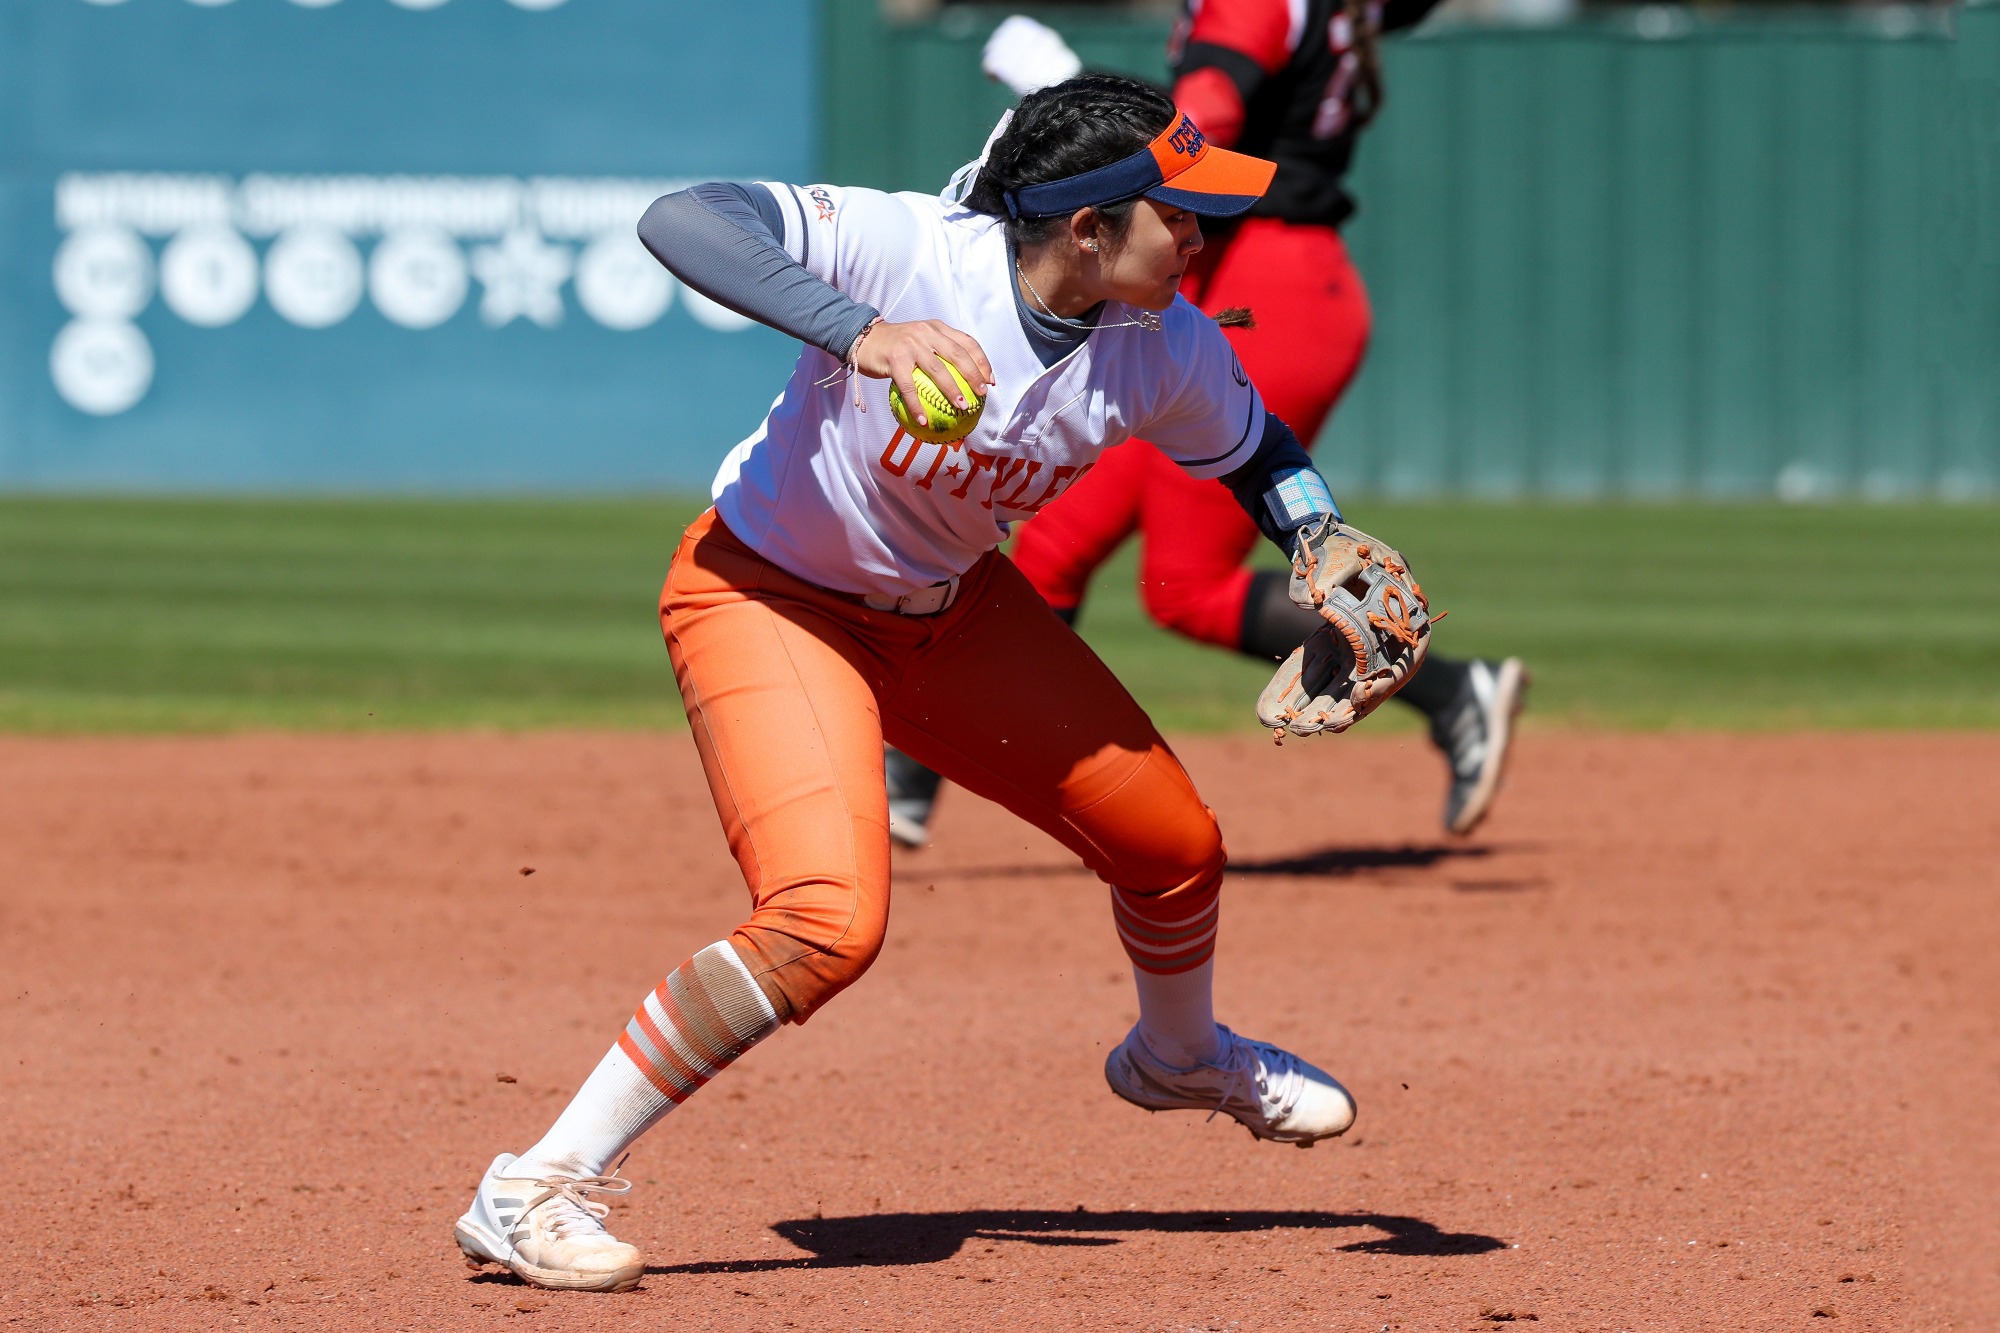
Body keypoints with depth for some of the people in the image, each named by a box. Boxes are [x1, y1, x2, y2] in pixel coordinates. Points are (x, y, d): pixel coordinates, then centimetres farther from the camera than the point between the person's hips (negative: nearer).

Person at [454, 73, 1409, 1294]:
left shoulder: (1166, 348, -15)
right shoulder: (907, 252, -33)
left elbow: (1253, 452, 7)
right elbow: (681, 221, -45)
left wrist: (1317, 539, -15)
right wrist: (857, 332, -57)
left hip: (949, 606, 7)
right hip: (767, 597, -7)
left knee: (1175, 847, 13)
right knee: (827, 924, -27)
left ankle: (1179, 1054, 50)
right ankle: (538, 1191, -18)